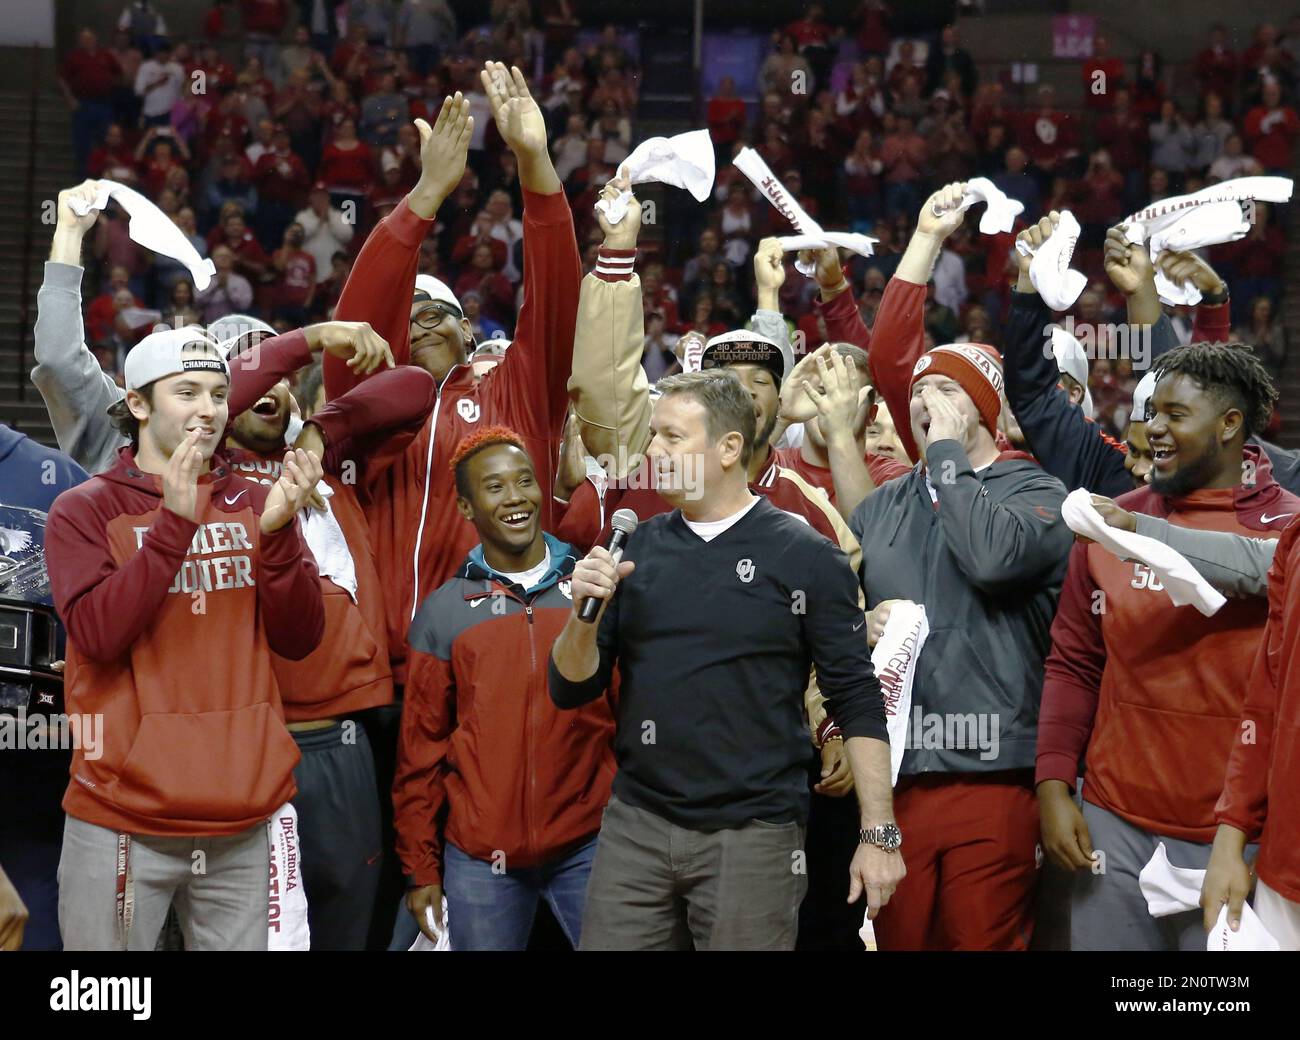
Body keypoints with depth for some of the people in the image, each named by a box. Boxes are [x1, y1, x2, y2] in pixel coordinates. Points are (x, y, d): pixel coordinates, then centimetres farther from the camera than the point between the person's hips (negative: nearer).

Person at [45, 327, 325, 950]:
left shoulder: (253, 505, 9)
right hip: (124, 815, -3)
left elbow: (298, 640, 2)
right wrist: (175, 523, -20)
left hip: (241, 819, 3)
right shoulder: (85, 510, -1)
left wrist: (277, 532, -13)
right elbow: (97, 634, -15)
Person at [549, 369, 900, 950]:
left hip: (754, 837, -3)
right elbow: (570, 690, 9)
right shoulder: (635, 548, 8)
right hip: (635, 826, 4)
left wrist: (879, 834, -9)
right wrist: (584, 612, -10)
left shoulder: (804, 557, -3)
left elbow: (857, 702, -3)